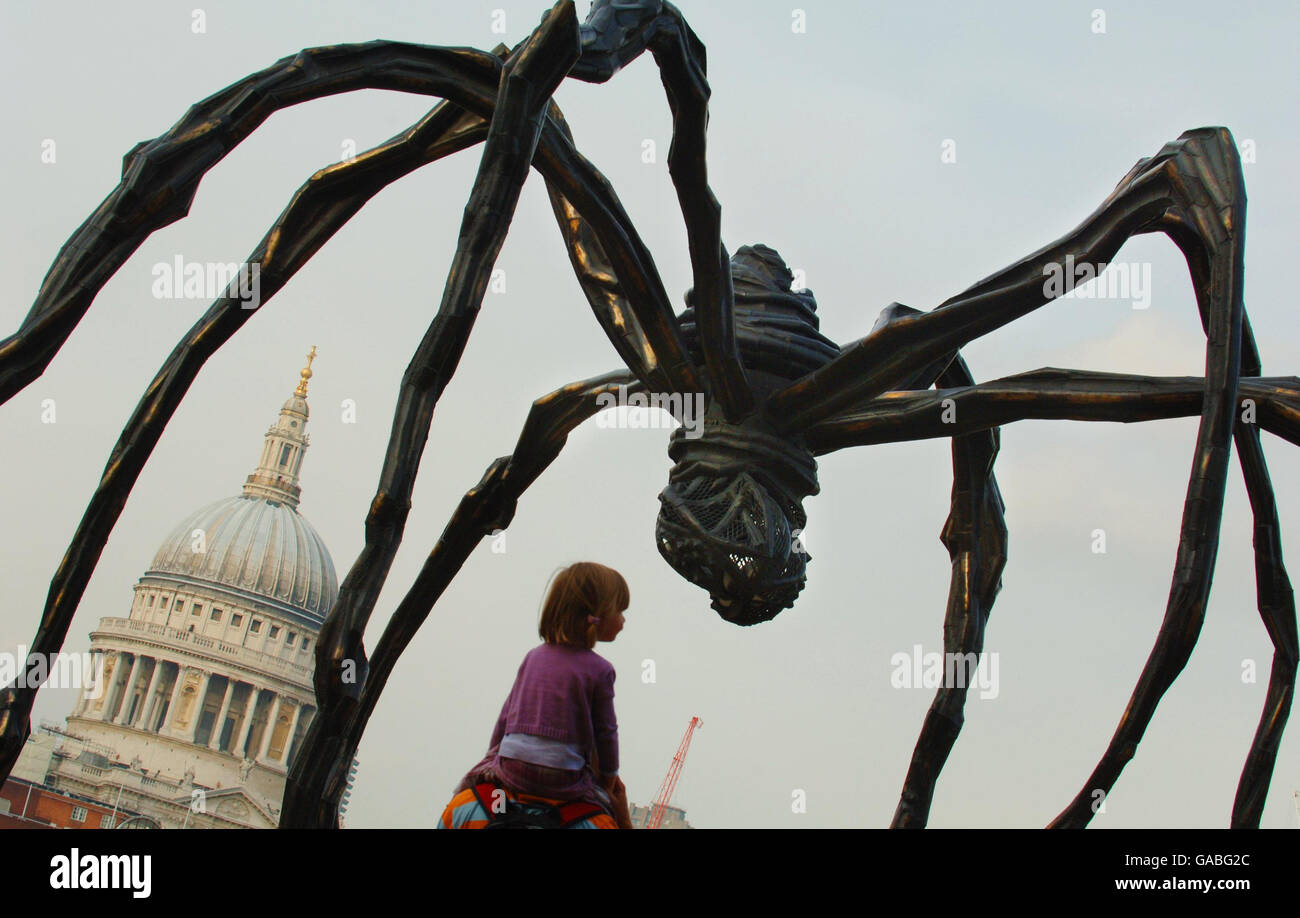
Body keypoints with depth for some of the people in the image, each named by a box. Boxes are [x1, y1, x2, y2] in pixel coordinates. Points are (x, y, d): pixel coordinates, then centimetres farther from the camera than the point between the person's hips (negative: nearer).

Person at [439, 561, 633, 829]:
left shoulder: (533, 657, 9)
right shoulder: (599, 669, -5)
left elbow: (505, 716, 13)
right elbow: (605, 732, 0)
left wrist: (494, 762, 25)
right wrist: (609, 779, 15)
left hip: (511, 773, 3)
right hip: (564, 782, -3)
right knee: (617, 790, 23)